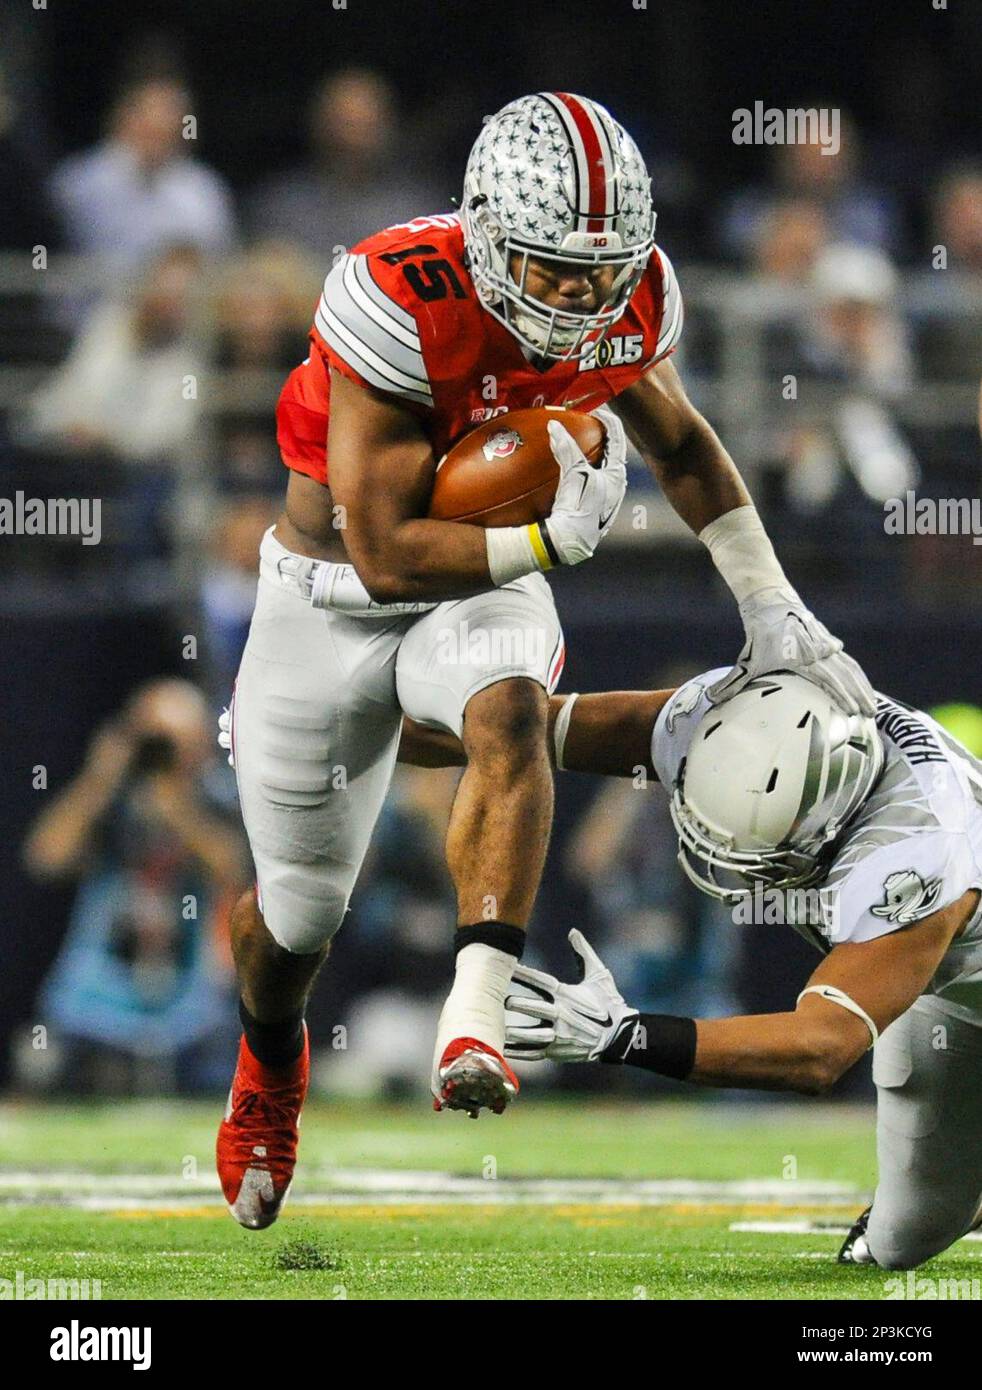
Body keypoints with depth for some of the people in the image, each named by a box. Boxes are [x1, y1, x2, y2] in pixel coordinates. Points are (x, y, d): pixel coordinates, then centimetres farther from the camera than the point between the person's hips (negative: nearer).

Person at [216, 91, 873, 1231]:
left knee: (508, 714, -34)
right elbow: (384, 550, -29)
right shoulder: (401, 304, -32)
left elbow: (682, 447, 9)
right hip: (334, 592, -3)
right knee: (301, 903, 9)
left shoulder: (633, 300, -14)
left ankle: (474, 1027, -40)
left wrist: (775, 611, 6)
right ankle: (271, 1056, 44)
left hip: (482, 587, 3)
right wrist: (552, 539, -26)